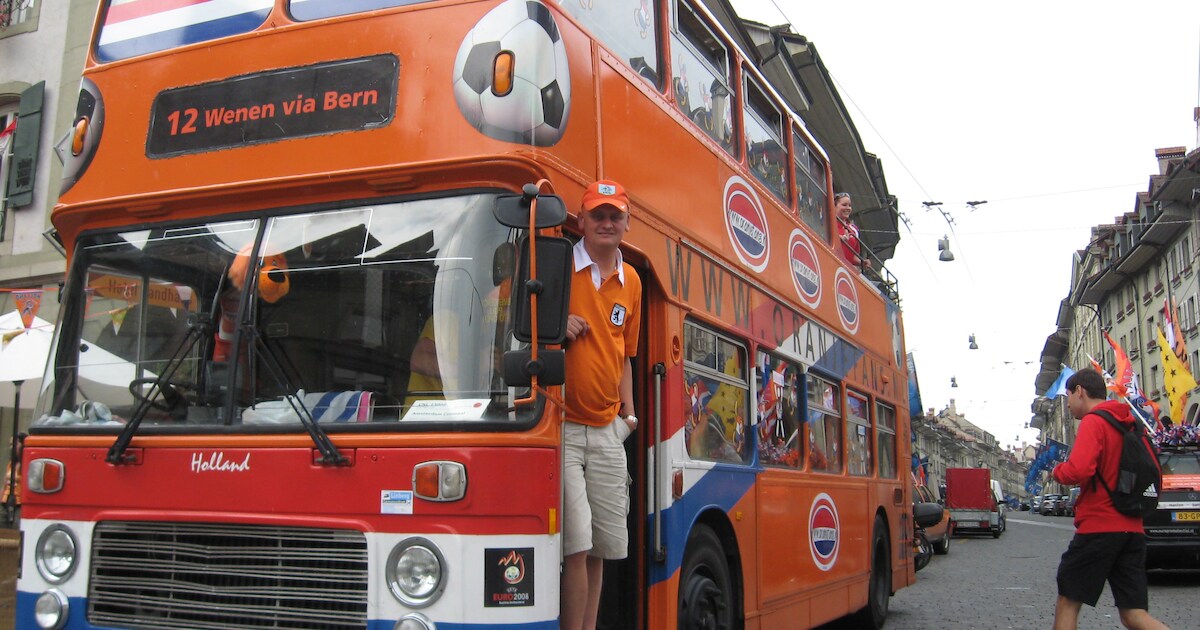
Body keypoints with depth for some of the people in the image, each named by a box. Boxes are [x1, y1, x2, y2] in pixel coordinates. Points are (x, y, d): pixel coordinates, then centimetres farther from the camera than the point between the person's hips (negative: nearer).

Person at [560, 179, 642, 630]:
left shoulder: (631, 282, 14)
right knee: (576, 546, -11)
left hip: (607, 431, 6)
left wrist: (628, 411, 14)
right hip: (561, 426, -6)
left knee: (603, 547, 10)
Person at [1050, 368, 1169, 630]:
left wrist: (1057, 471, -3)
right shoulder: (1130, 423, 16)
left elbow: (1077, 471, -24)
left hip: (1098, 527, -7)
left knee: (1067, 603, 6)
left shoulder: (1093, 422, -9)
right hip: (1133, 529, 7)